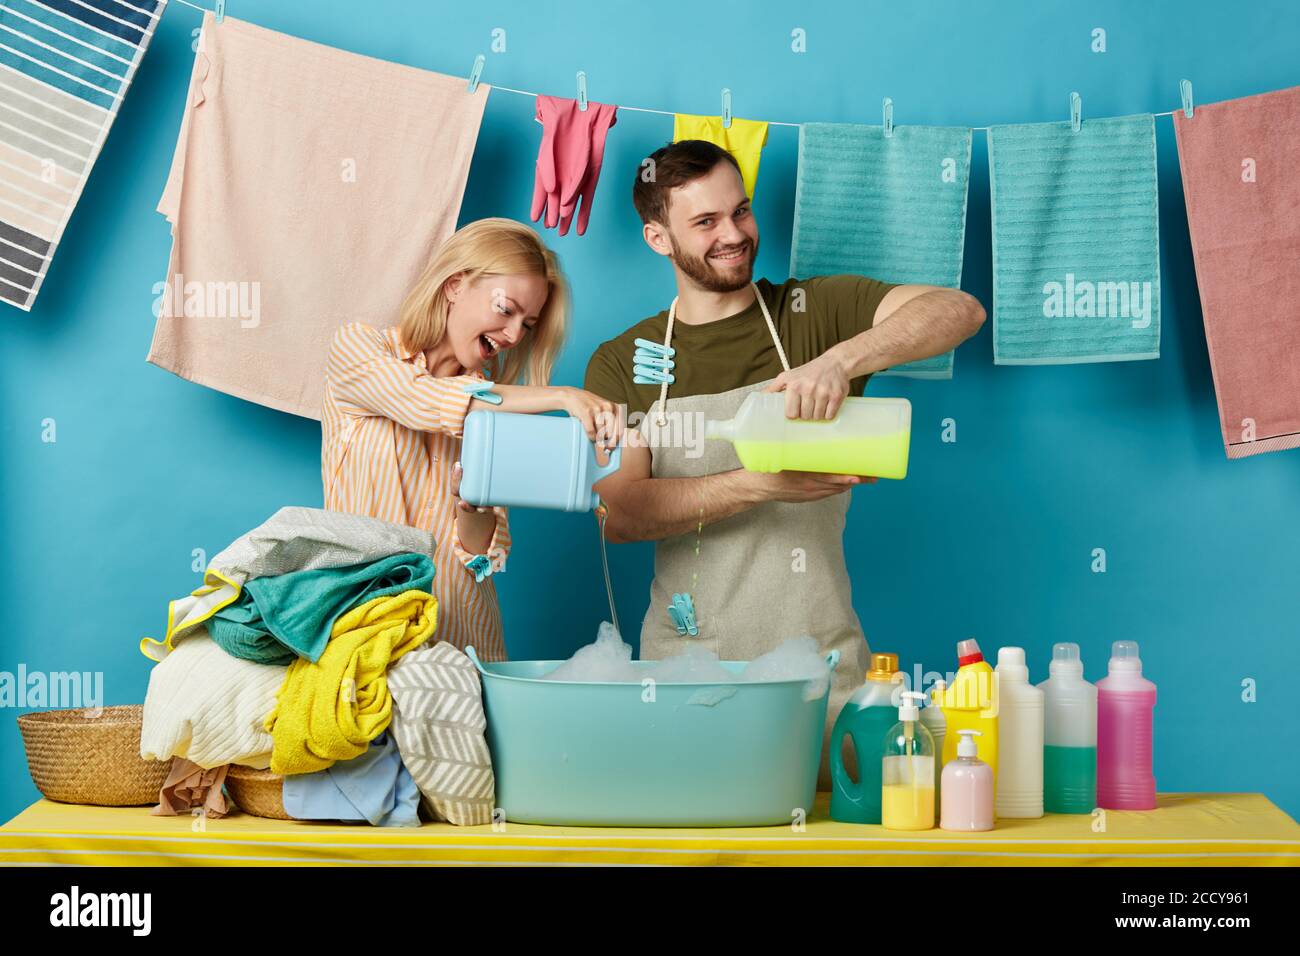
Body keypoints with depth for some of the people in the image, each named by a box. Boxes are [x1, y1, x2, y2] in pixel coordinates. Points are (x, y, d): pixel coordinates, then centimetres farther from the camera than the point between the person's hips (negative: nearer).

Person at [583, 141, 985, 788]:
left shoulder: (817, 312, 4)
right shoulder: (621, 364, 8)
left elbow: (959, 310, -10)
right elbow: (615, 511, -6)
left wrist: (840, 360, -26)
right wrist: (760, 485, -19)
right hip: (683, 666, 1)